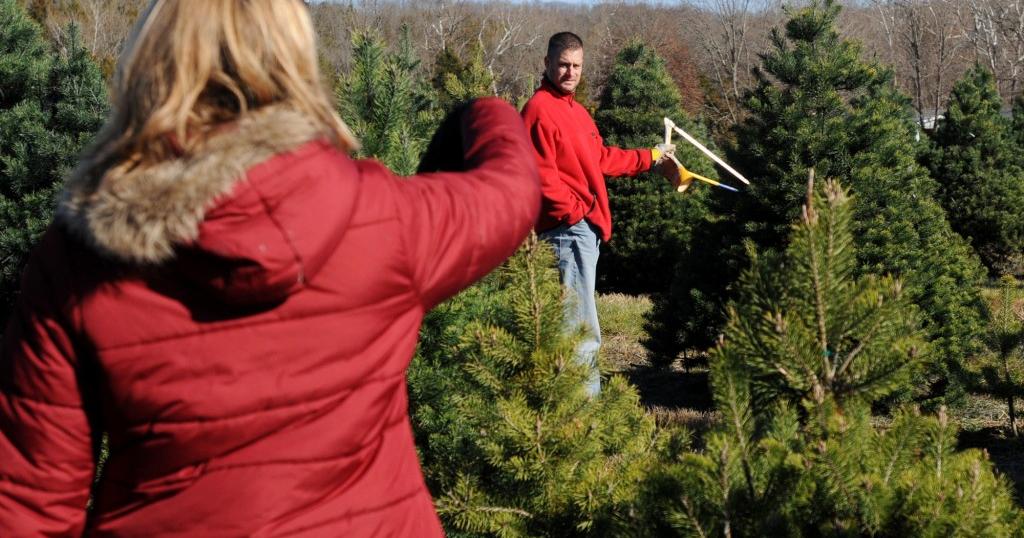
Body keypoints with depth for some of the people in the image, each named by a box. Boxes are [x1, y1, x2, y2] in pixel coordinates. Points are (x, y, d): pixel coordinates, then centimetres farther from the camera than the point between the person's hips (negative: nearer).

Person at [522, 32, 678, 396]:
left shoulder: (573, 109, 19)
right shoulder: (541, 109, -12)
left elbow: (600, 159, 25)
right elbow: (541, 175, -19)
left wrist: (651, 158, 28)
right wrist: (574, 212, -16)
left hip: (584, 229, 10)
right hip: (568, 229, -10)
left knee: (572, 324, 14)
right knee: (583, 330, -11)